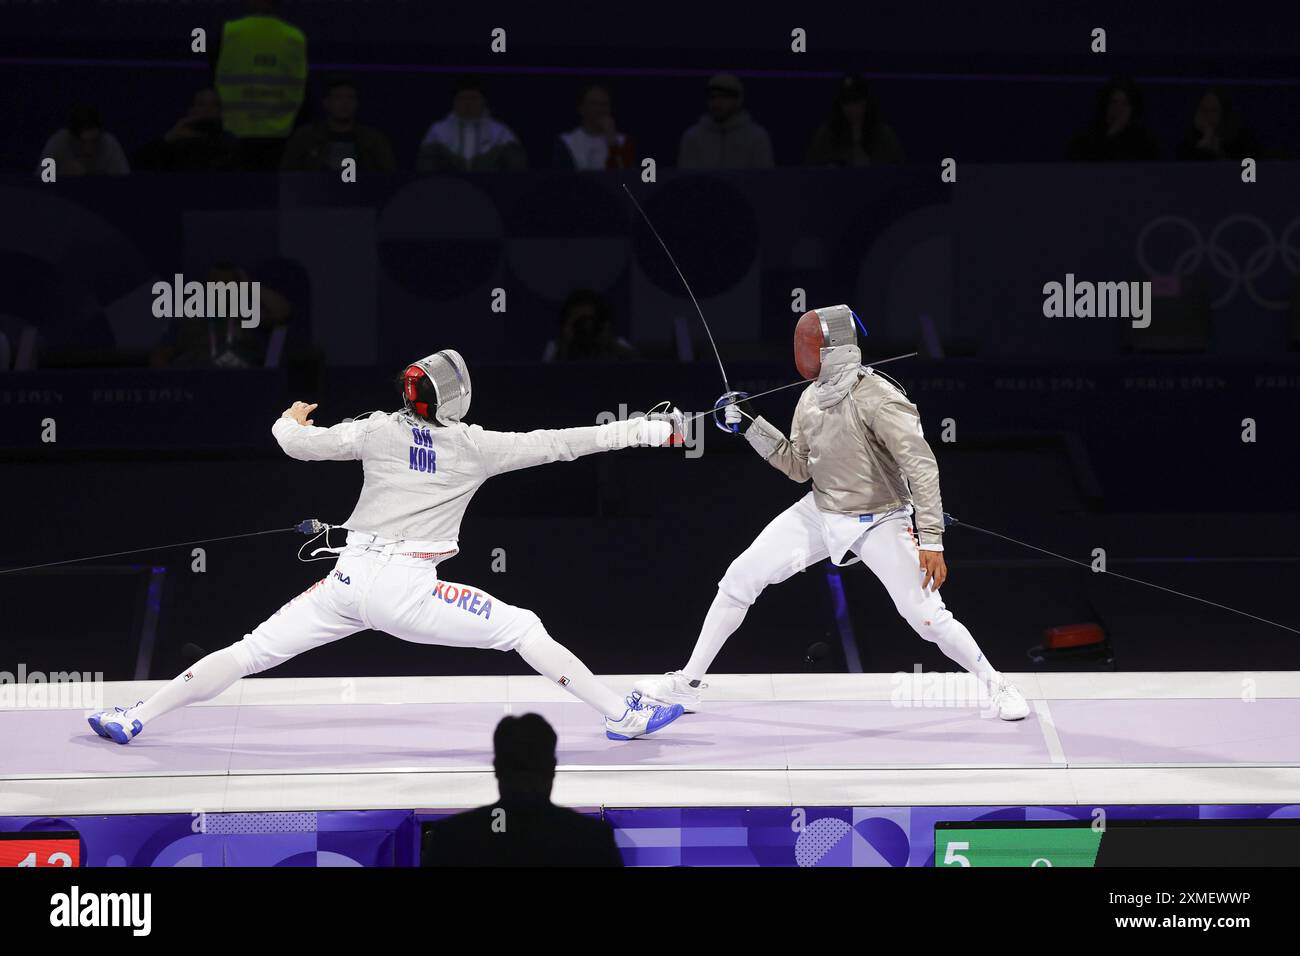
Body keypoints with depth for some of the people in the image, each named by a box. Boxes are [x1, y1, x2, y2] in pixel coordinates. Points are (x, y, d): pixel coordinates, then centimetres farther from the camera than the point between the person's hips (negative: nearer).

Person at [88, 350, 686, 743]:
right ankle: (622, 717, 2)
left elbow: (297, 443, 3)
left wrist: (289, 420, 29)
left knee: (250, 654, 9)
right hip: (408, 592, -3)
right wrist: (645, 431, 6)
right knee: (523, 629, 7)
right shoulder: (473, 447, 0)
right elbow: (557, 444, 1)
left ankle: (135, 720, 5)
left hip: (350, 582, 3)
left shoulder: (379, 431, 4)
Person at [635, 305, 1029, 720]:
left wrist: (932, 540, -36)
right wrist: (751, 424, -1)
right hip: (821, 513, 7)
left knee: (927, 617, -13)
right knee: (739, 579, -1)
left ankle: (995, 684, 12)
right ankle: (687, 684, 8)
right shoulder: (812, 398, -3)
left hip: (879, 524, -7)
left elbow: (921, 467, -30)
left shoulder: (876, 397, -27)